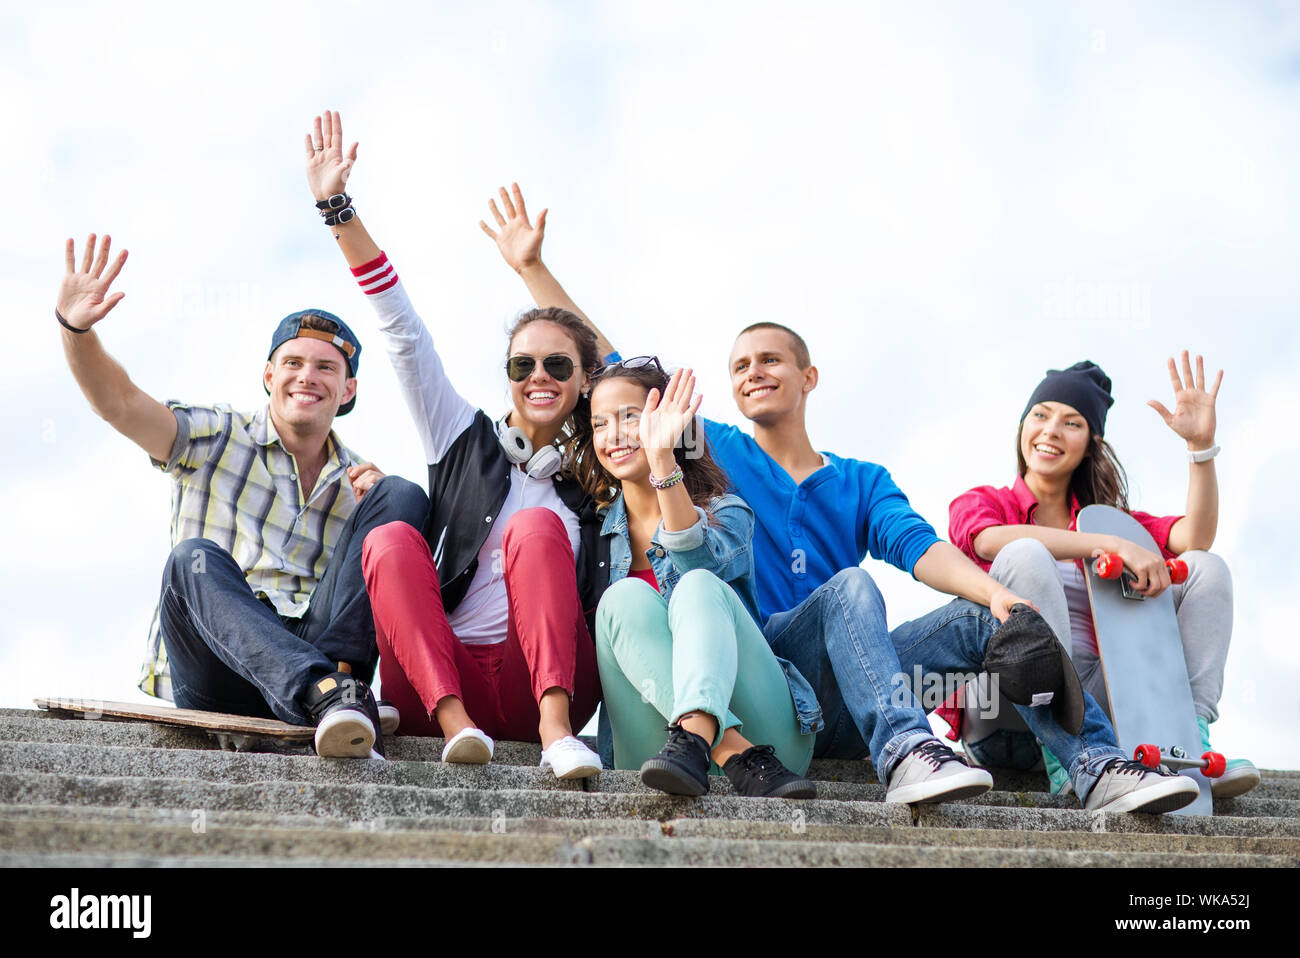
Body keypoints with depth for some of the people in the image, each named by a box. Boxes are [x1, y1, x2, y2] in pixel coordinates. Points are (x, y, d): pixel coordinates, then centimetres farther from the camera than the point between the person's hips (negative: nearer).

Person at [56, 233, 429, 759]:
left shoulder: (357, 481, 21)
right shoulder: (216, 439, 13)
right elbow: (118, 402, -3)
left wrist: (381, 503, -2)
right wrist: (75, 328, -22)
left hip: (319, 651, 2)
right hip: (214, 681, -2)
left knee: (403, 495, -10)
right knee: (195, 558, -33)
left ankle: (337, 682, -30)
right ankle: (324, 695, -52)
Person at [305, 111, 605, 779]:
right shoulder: (466, 438, 18)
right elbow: (403, 332, 13)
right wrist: (338, 210, 8)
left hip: (549, 681, 0)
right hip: (439, 679, 1)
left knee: (536, 528, -23)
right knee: (391, 539, -22)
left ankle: (555, 726, -37)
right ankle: (454, 721, -39)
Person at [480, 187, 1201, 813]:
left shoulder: (862, 482, 21)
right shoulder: (715, 455, 18)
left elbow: (914, 544, 1)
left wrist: (997, 594, -21)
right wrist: (534, 268, 13)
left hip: (838, 707, 3)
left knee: (987, 620, -17)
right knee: (850, 584, -30)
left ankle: (1097, 766, -34)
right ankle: (904, 751, -54)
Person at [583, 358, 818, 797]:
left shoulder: (726, 513, 8)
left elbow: (700, 560, -16)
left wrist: (663, 459, -27)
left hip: (762, 725, -2)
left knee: (699, 586, -24)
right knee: (627, 597, -21)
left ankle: (695, 734, -51)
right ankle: (742, 759, -39)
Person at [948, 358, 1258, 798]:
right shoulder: (980, 503, 11)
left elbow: (1196, 538, 2)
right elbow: (992, 540, -16)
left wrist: (1201, 444, -9)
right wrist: (1109, 545, -24)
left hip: (1090, 693, 4)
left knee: (1205, 567, -2)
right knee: (1027, 555, -27)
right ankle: (1062, 759, -35)